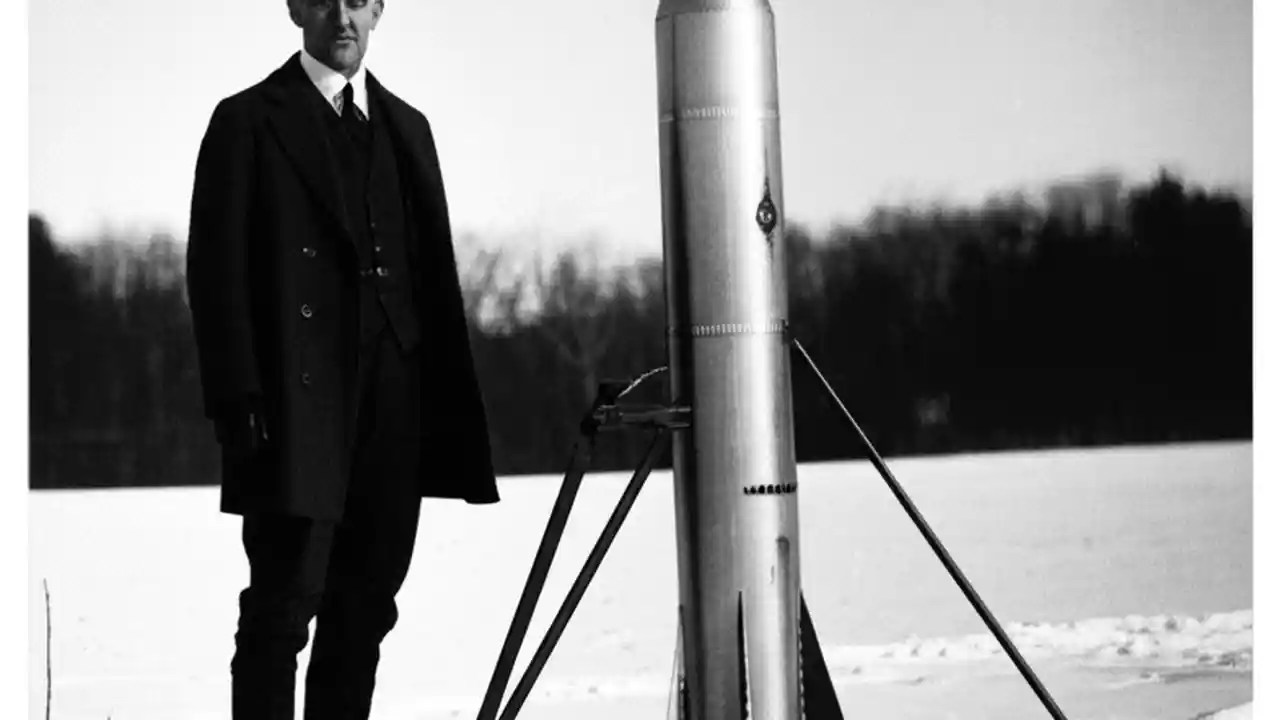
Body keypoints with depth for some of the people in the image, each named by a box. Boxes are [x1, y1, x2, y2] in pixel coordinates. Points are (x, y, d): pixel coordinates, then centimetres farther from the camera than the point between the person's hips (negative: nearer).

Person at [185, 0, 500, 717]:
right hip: (295, 408, -5)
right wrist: (240, 402, -13)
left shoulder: (406, 127, 18)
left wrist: (451, 406, 9)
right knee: (285, 601, -10)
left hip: (392, 412, 5)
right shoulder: (248, 121, 3)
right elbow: (218, 273, -3)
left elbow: (435, 274, 16)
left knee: (365, 608, 6)